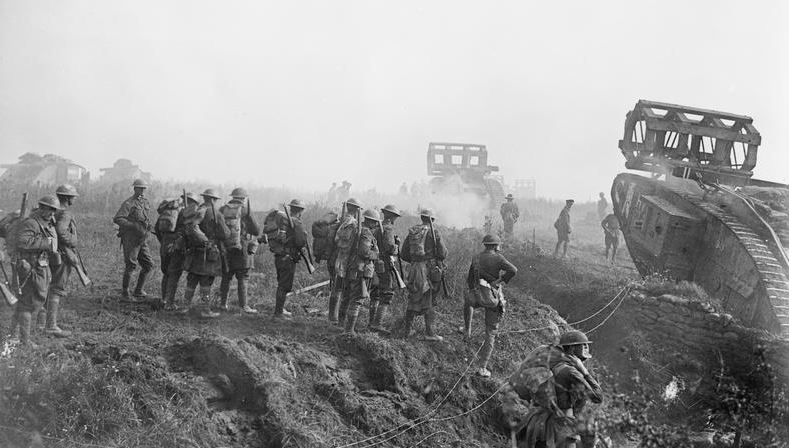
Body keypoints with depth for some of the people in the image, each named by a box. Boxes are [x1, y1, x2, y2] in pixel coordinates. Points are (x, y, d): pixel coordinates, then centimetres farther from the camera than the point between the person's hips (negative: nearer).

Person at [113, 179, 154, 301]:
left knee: (148, 264, 3)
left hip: (142, 240, 7)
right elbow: (117, 219, -20)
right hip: (130, 239, -7)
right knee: (131, 266, -5)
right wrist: (133, 226, -27)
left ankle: (138, 291, 14)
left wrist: (149, 226, 2)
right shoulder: (128, 203, -11)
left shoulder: (146, 202, 12)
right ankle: (124, 292, 8)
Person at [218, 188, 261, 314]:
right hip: (242, 250, -4)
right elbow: (256, 231, -7)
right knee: (243, 278, 2)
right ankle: (243, 306, -1)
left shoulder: (222, 210, 4)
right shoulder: (245, 211, -8)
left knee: (226, 277, 13)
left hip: (225, 249, 4)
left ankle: (223, 304, 16)